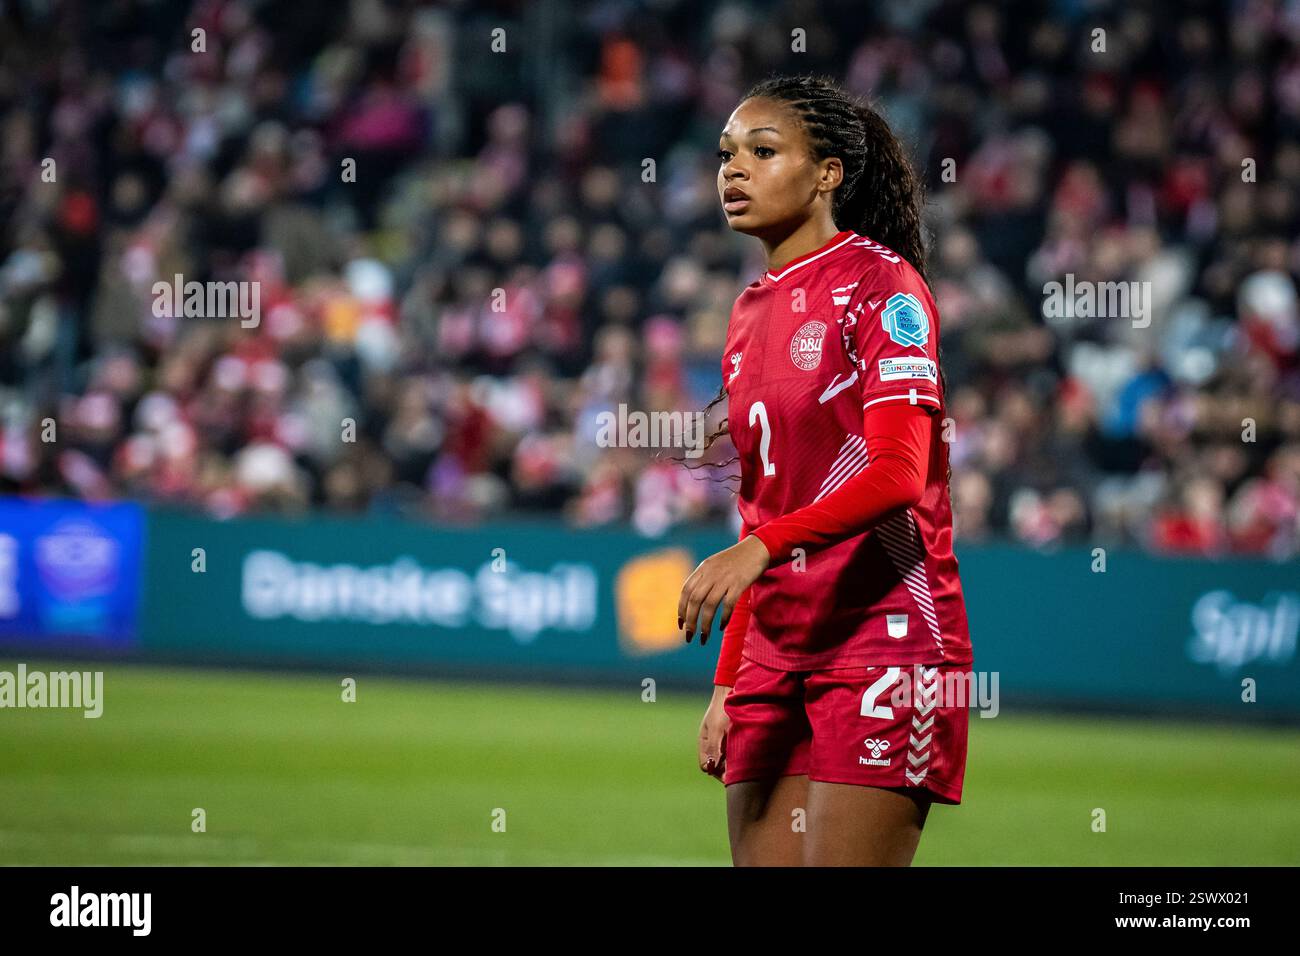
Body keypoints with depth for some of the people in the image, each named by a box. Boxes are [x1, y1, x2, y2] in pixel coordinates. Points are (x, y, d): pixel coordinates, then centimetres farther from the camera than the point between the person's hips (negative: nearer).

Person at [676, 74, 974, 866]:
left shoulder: (880, 283, -6)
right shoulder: (753, 312, 17)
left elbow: (899, 474, -19)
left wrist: (761, 546, -32)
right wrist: (727, 683, 16)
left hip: (885, 640, -7)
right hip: (776, 650, 7)